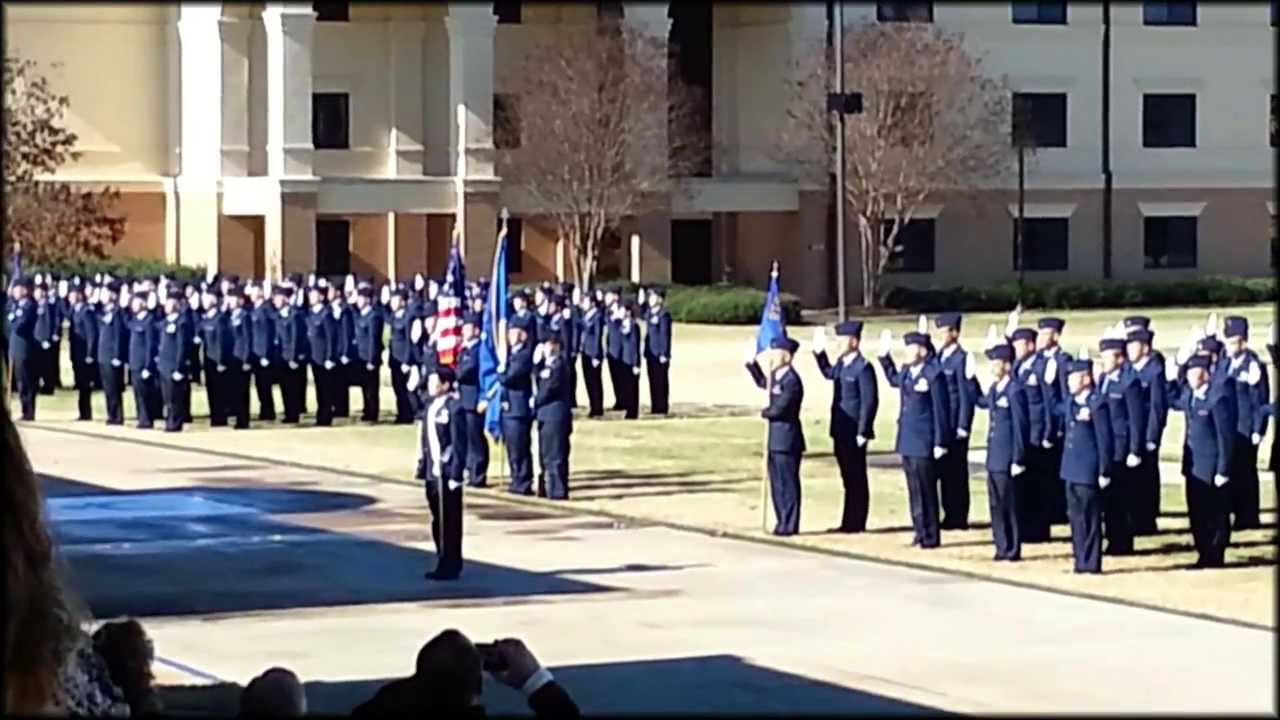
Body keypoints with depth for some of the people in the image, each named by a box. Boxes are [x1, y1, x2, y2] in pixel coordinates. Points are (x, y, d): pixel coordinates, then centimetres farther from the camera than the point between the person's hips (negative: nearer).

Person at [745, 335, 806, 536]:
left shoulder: (791, 380, -20)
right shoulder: (776, 375, 9)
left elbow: (778, 409, -23)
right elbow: (762, 383, 32)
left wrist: (764, 413, -2)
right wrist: (751, 362, 22)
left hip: (787, 438, -10)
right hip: (776, 437, 10)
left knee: (788, 482, -2)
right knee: (777, 482, 15)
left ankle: (789, 525, 4)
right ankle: (783, 522, 22)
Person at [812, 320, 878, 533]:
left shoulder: (863, 367, -15)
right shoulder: (841, 364, 10)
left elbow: (870, 402, -17)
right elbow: (829, 373, 35)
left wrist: (863, 433, -19)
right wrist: (819, 351, 24)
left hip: (854, 433, -8)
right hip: (840, 431, 8)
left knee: (856, 477, 0)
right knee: (848, 477, 14)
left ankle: (856, 523, 6)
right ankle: (849, 521, 20)